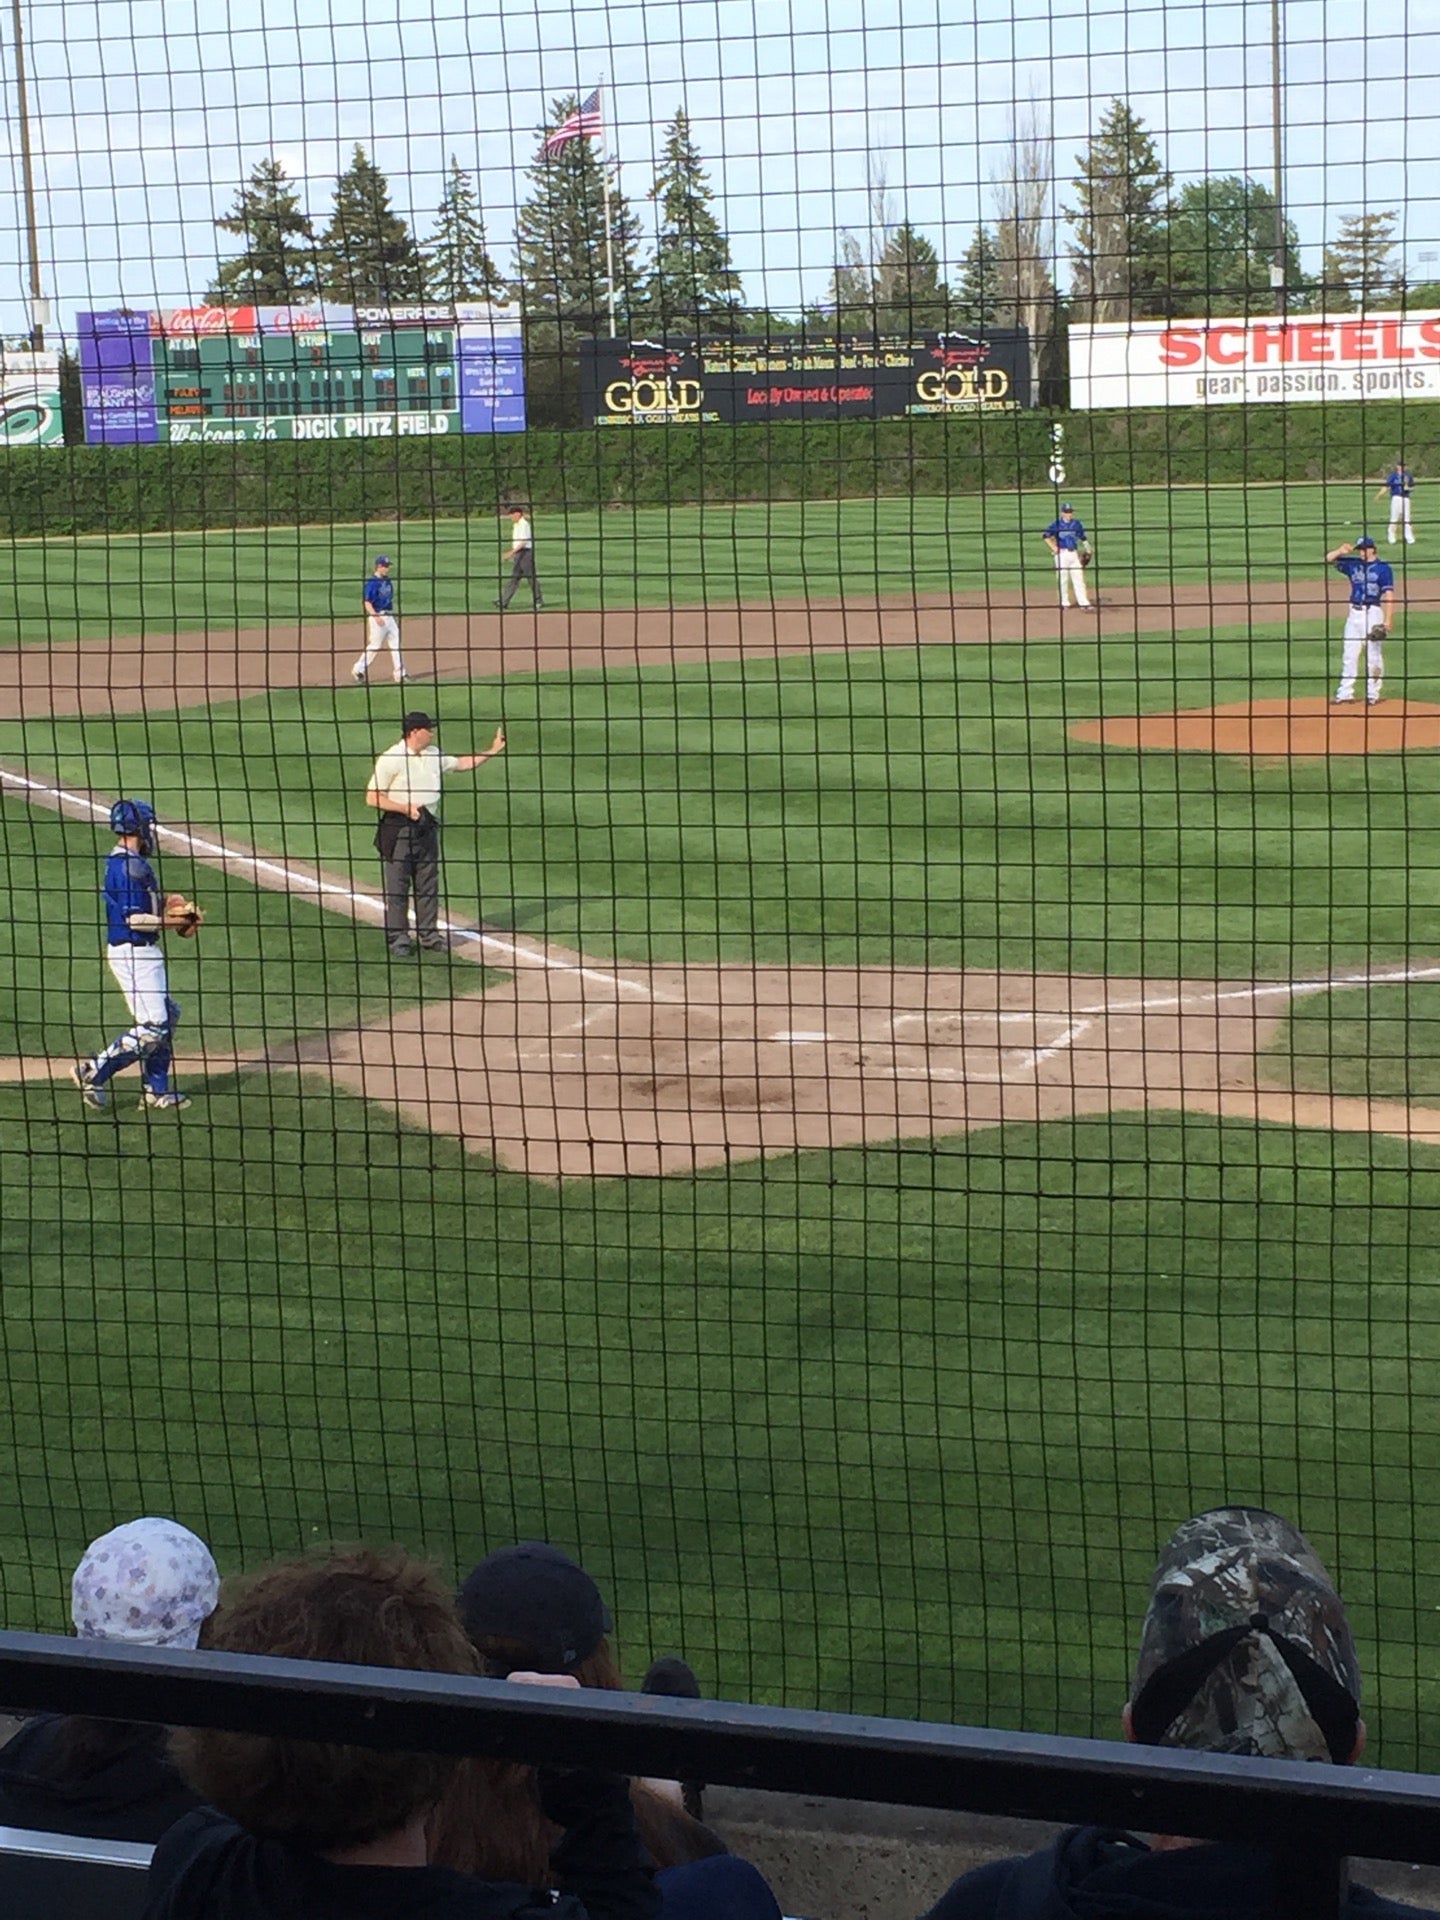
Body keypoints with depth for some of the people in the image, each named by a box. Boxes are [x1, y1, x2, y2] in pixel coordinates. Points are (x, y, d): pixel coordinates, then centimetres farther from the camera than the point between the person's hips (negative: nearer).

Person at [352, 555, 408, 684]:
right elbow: (367, 603, -18)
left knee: (396, 643, 5)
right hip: (377, 616, -8)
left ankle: (400, 673, 8)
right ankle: (358, 671, 9)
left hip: (389, 616, 8)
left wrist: (394, 617, 20)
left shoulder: (387, 581, 11)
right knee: (374, 645, -3)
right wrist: (376, 617, -27)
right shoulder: (372, 582, -14)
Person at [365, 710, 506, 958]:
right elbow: (372, 798, -14)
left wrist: (492, 751, 17)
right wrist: (407, 808, -21)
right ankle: (398, 938, 7)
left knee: (428, 884, 12)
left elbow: (460, 764, 23)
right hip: (399, 829, -7)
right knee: (397, 886, 0)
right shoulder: (391, 759, -15)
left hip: (427, 826, 7)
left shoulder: (434, 754, 7)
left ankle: (429, 933, 22)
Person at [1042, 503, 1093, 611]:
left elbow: (1083, 538, 17)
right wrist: (1054, 548, -13)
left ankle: (1084, 603, -2)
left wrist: (1087, 550, 9)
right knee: (1062, 579, 1)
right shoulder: (1057, 524, -3)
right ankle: (1064, 603, 10)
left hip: (1074, 553, 3)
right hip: (1062, 554, -3)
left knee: (1079, 579, 0)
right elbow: (1046, 536, -7)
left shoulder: (1077, 524, 10)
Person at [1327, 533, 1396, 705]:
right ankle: (1345, 693, 8)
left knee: (1374, 656, -3)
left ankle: (1372, 694, 4)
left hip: (1373, 613, -5)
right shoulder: (1353, 564, 10)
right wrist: (1341, 551, -7)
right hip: (1354, 613, 5)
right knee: (1349, 655, 5)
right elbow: (1328, 559, 11)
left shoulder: (1383, 568, -3)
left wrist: (1388, 620, -14)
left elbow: (1388, 595, -8)